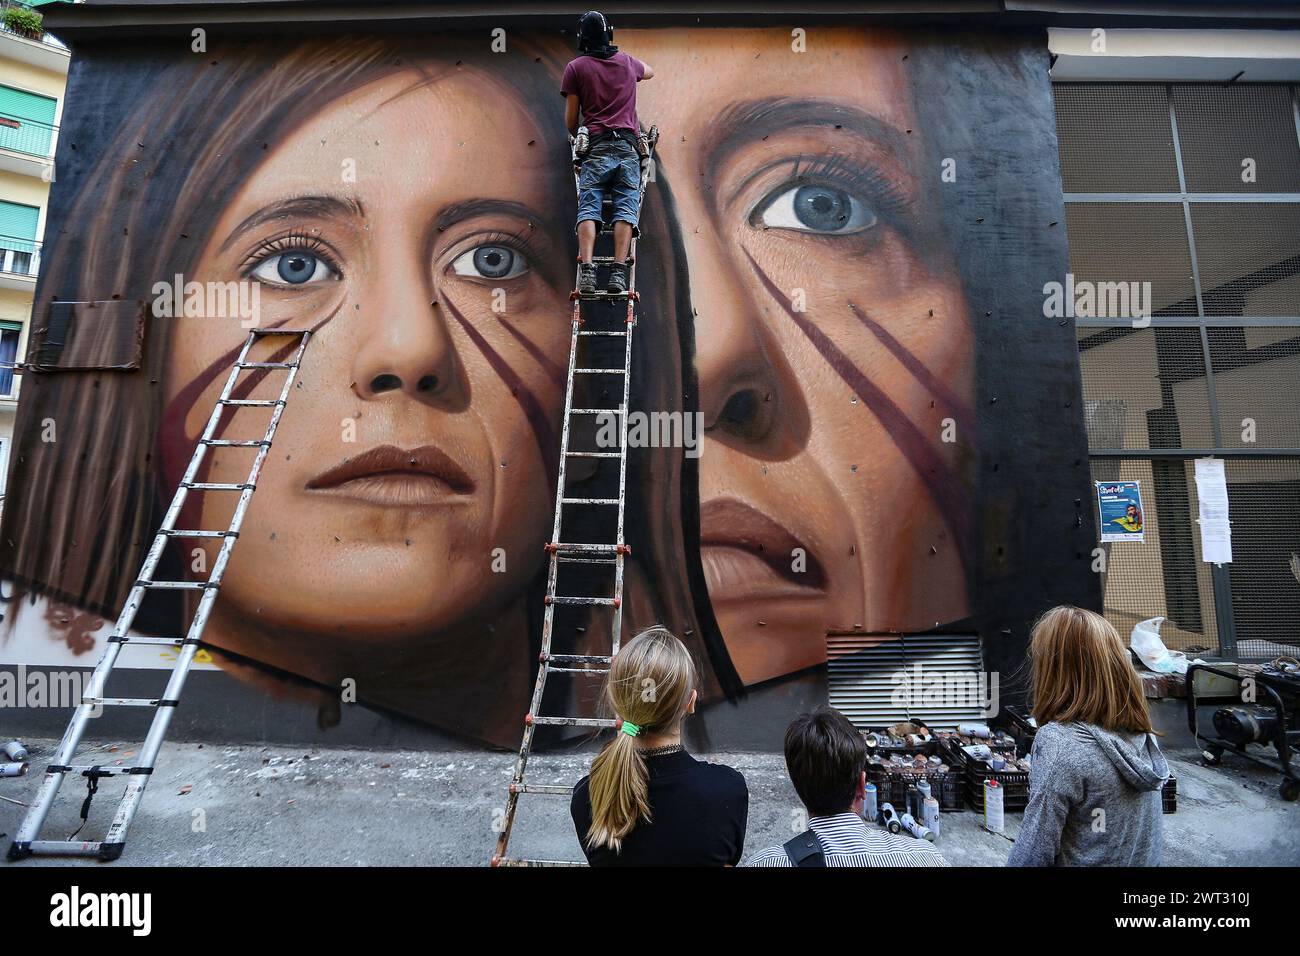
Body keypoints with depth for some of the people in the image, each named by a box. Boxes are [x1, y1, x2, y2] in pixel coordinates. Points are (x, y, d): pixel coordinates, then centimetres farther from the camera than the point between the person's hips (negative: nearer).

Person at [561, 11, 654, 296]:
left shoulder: (575, 68, 8)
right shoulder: (628, 62, 18)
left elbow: (570, 120, 7)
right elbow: (650, 72, 42)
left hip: (596, 147, -2)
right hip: (628, 147, 2)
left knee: (588, 210, -7)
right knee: (625, 210, -5)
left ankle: (587, 271, -23)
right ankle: (618, 272, -18)